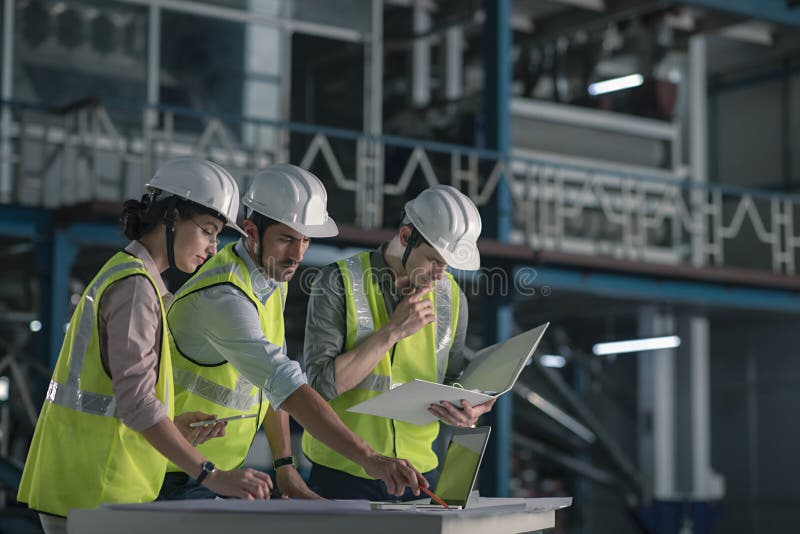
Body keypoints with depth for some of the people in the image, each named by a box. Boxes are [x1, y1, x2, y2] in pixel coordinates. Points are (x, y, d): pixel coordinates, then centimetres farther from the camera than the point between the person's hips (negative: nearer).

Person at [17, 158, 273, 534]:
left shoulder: (121, 274, 17)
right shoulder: (135, 285, -14)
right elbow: (135, 401, -24)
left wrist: (174, 427, 7)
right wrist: (212, 477, -27)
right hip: (95, 493, -10)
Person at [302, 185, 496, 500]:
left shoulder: (451, 297, 4)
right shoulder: (339, 283, -9)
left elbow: (451, 382, 13)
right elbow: (321, 384, -17)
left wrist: (464, 411, -11)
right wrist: (394, 331, -19)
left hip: (418, 471, 4)